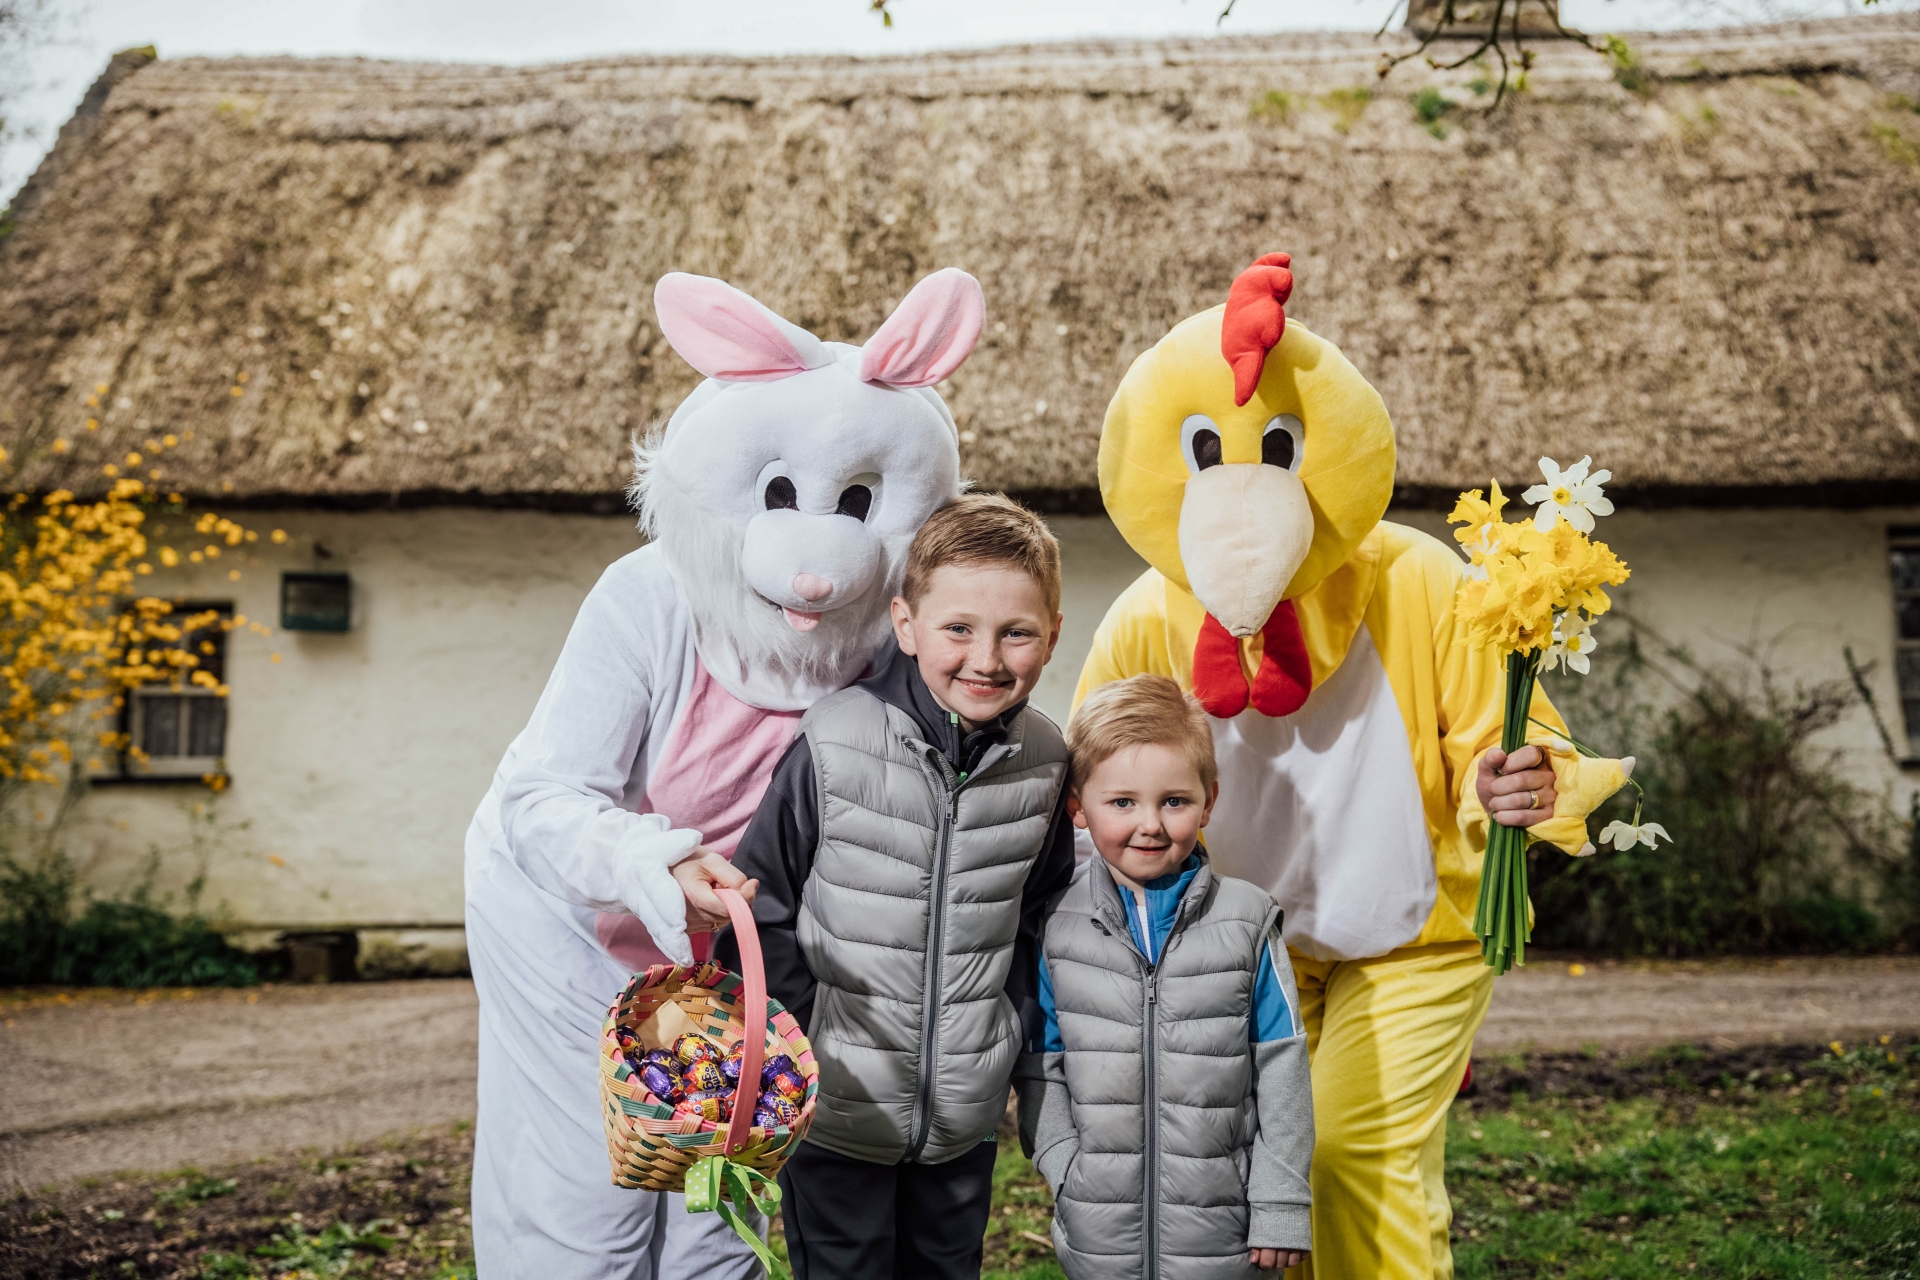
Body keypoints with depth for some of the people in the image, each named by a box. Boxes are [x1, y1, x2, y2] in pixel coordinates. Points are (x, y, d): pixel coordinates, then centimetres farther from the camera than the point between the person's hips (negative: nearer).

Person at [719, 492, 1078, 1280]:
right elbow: (761, 907, -8)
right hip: (837, 1104, -3)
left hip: (966, 1111, 4)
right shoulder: (833, 745, -16)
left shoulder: (1043, 764, -4)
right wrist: (800, 1046, -9)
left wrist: (1013, 1033, 3)